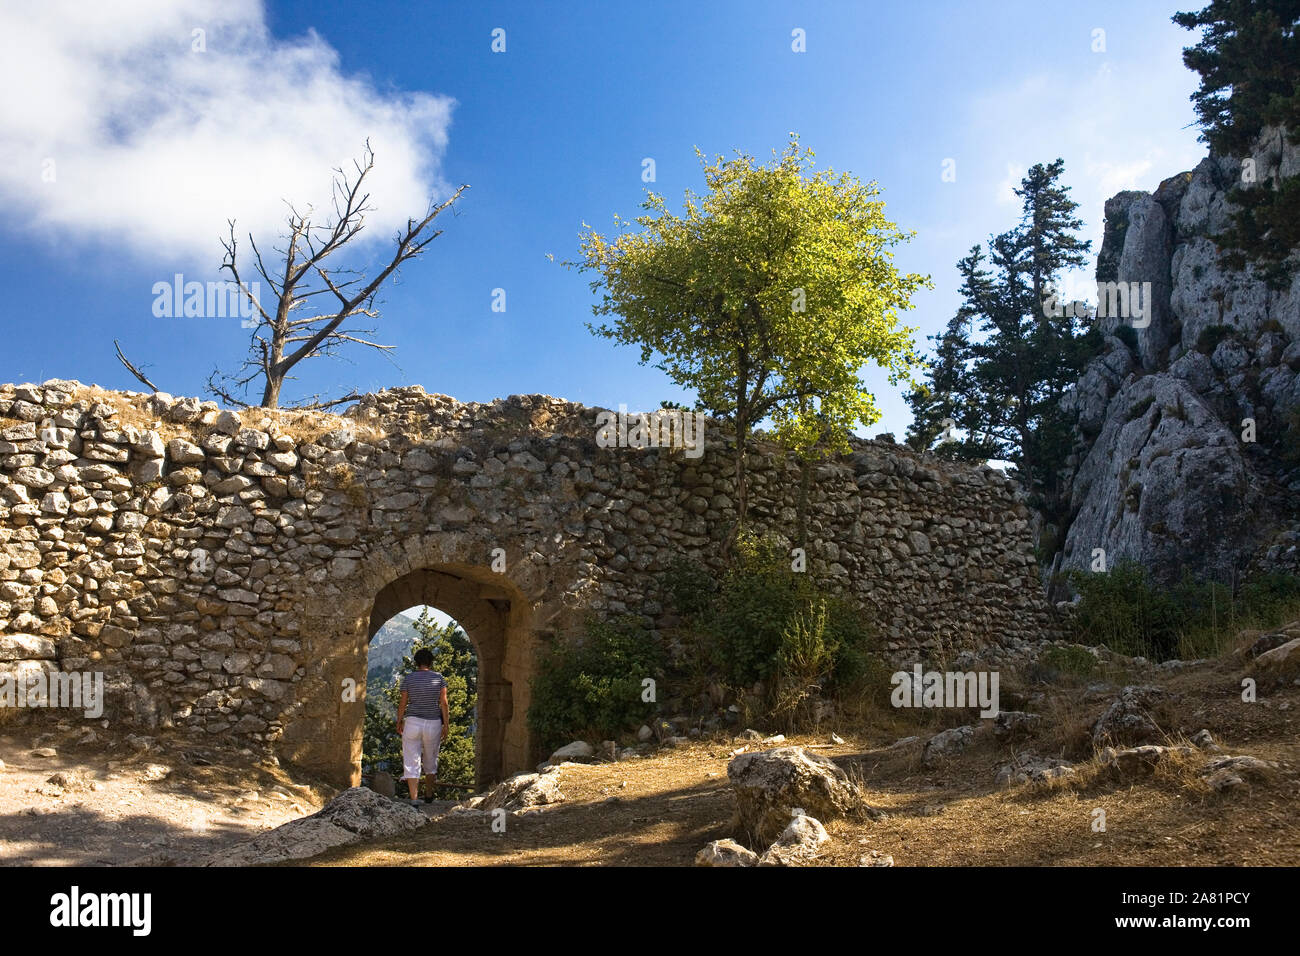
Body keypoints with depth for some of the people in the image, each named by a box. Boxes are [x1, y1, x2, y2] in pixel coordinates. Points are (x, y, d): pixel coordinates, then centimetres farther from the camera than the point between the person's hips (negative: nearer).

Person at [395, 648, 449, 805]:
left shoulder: (408, 678, -2)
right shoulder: (439, 678, -2)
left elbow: (402, 703, 1)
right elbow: (443, 703, -4)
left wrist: (399, 722, 13)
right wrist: (446, 724, 2)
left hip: (412, 722, -1)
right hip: (433, 723, 1)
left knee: (411, 763, 1)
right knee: (431, 761, 20)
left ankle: (414, 799, -8)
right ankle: (430, 794, 32)